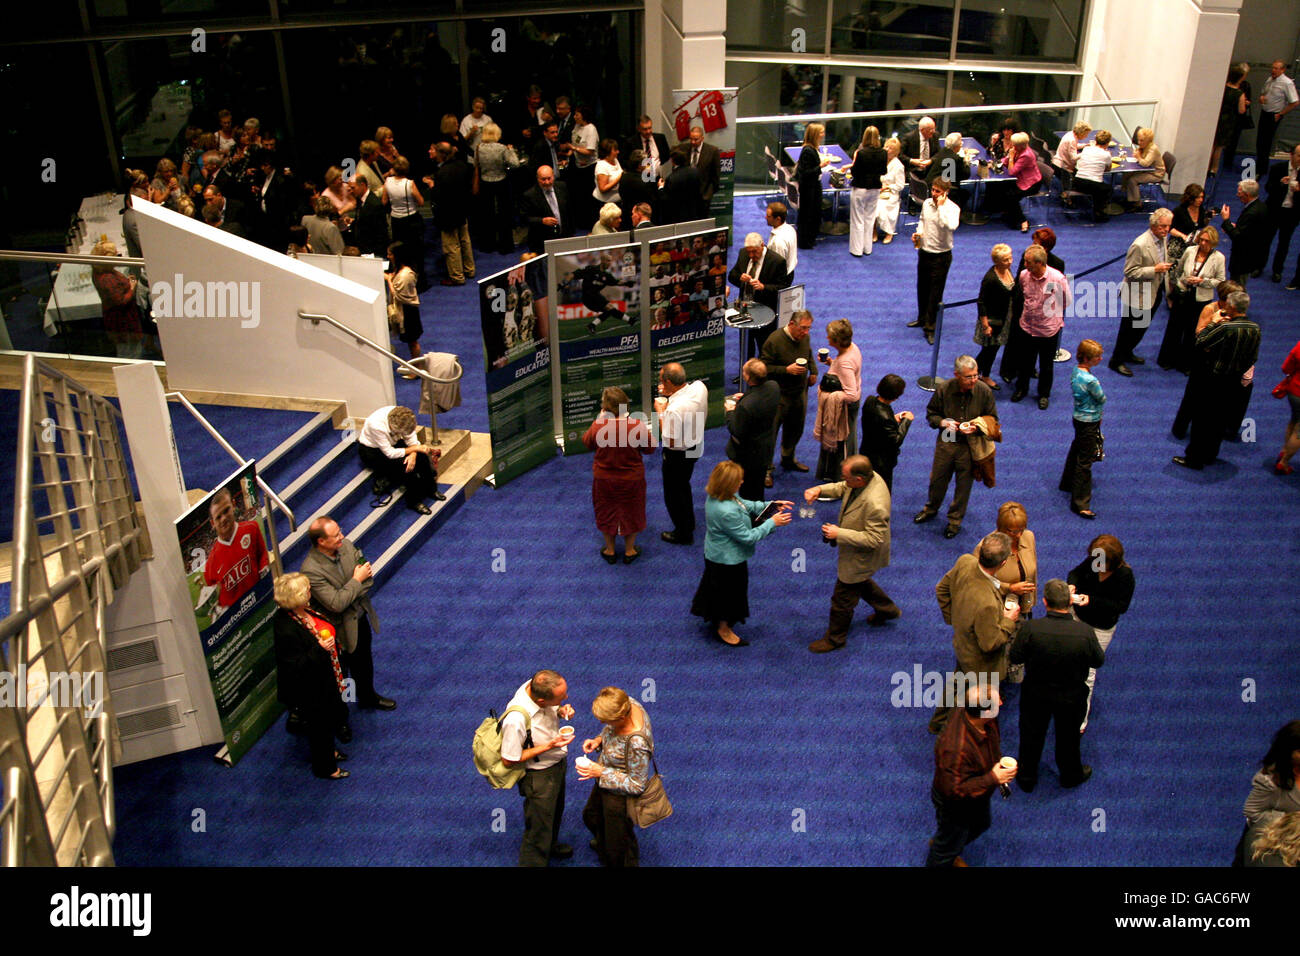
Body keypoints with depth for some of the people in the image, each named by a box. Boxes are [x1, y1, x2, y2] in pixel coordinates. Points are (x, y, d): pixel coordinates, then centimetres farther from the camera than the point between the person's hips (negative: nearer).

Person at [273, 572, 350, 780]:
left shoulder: (307, 610, -9)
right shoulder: (286, 630, -36)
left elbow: (328, 634, 10)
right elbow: (295, 667, -31)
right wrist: (320, 650, -41)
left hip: (326, 681, 9)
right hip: (310, 691, -9)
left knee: (336, 715, 28)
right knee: (320, 727, 14)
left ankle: (328, 752, 55)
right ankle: (324, 768, 39)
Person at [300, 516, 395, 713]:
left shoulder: (346, 546, -12)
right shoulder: (311, 570, -33)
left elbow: (369, 577, -4)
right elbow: (336, 604, -32)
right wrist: (357, 580, -23)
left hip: (361, 618, 7)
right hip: (340, 630, -7)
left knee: (364, 662, 27)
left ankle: (368, 697, 51)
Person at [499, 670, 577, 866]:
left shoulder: (537, 686, -22)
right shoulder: (515, 721, -41)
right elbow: (509, 760, -26)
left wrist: (561, 710, -20)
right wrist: (549, 746, -30)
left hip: (557, 762, 8)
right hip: (538, 775, -8)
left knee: (555, 811, 33)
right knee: (539, 827, 13)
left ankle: (551, 846, 60)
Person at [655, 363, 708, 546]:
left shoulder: (675, 409, -38)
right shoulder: (700, 387, -15)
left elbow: (670, 441, -26)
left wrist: (661, 412, -19)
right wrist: (671, 394, -1)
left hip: (678, 455, -8)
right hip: (696, 446, 8)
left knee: (673, 494, 15)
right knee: (683, 485, 31)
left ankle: (683, 533, 33)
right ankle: (689, 523, 51)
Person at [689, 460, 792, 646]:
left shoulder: (716, 496, -12)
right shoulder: (727, 512, -40)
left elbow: (745, 504, 4)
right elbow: (747, 537, -28)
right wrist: (771, 523, -20)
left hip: (716, 554, 9)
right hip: (728, 560, -9)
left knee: (717, 588, 30)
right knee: (730, 591, 16)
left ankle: (716, 619, 54)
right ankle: (724, 629, 39)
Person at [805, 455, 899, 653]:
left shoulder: (875, 504, -42)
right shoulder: (869, 476, -15)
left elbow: (873, 539, -33)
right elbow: (841, 488, 3)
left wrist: (839, 534, -31)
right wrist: (819, 489, -14)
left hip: (858, 559, -9)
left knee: (842, 599, 12)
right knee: (860, 583, 35)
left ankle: (835, 638, 34)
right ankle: (887, 609, 57)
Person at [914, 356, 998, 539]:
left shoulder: (984, 391, -14)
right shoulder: (943, 390, -13)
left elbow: (992, 419, -2)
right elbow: (931, 413, 1)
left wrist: (977, 427, -21)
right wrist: (943, 422, -19)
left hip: (971, 446, -1)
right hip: (946, 442, 1)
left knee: (964, 484, 13)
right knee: (938, 478, 18)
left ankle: (955, 519, 34)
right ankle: (931, 508, 46)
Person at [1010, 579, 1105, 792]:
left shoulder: (1031, 629, -30)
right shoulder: (1085, 632, -27)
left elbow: (1015, 657, -15)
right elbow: (1099, 661, -9)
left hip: (1036, 695, 0)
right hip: (1071, 697, 1)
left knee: (1032, 735, 23)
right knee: (1068, 737, 26)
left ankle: (1026, 778, 43)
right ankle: (1071, 775, 51)